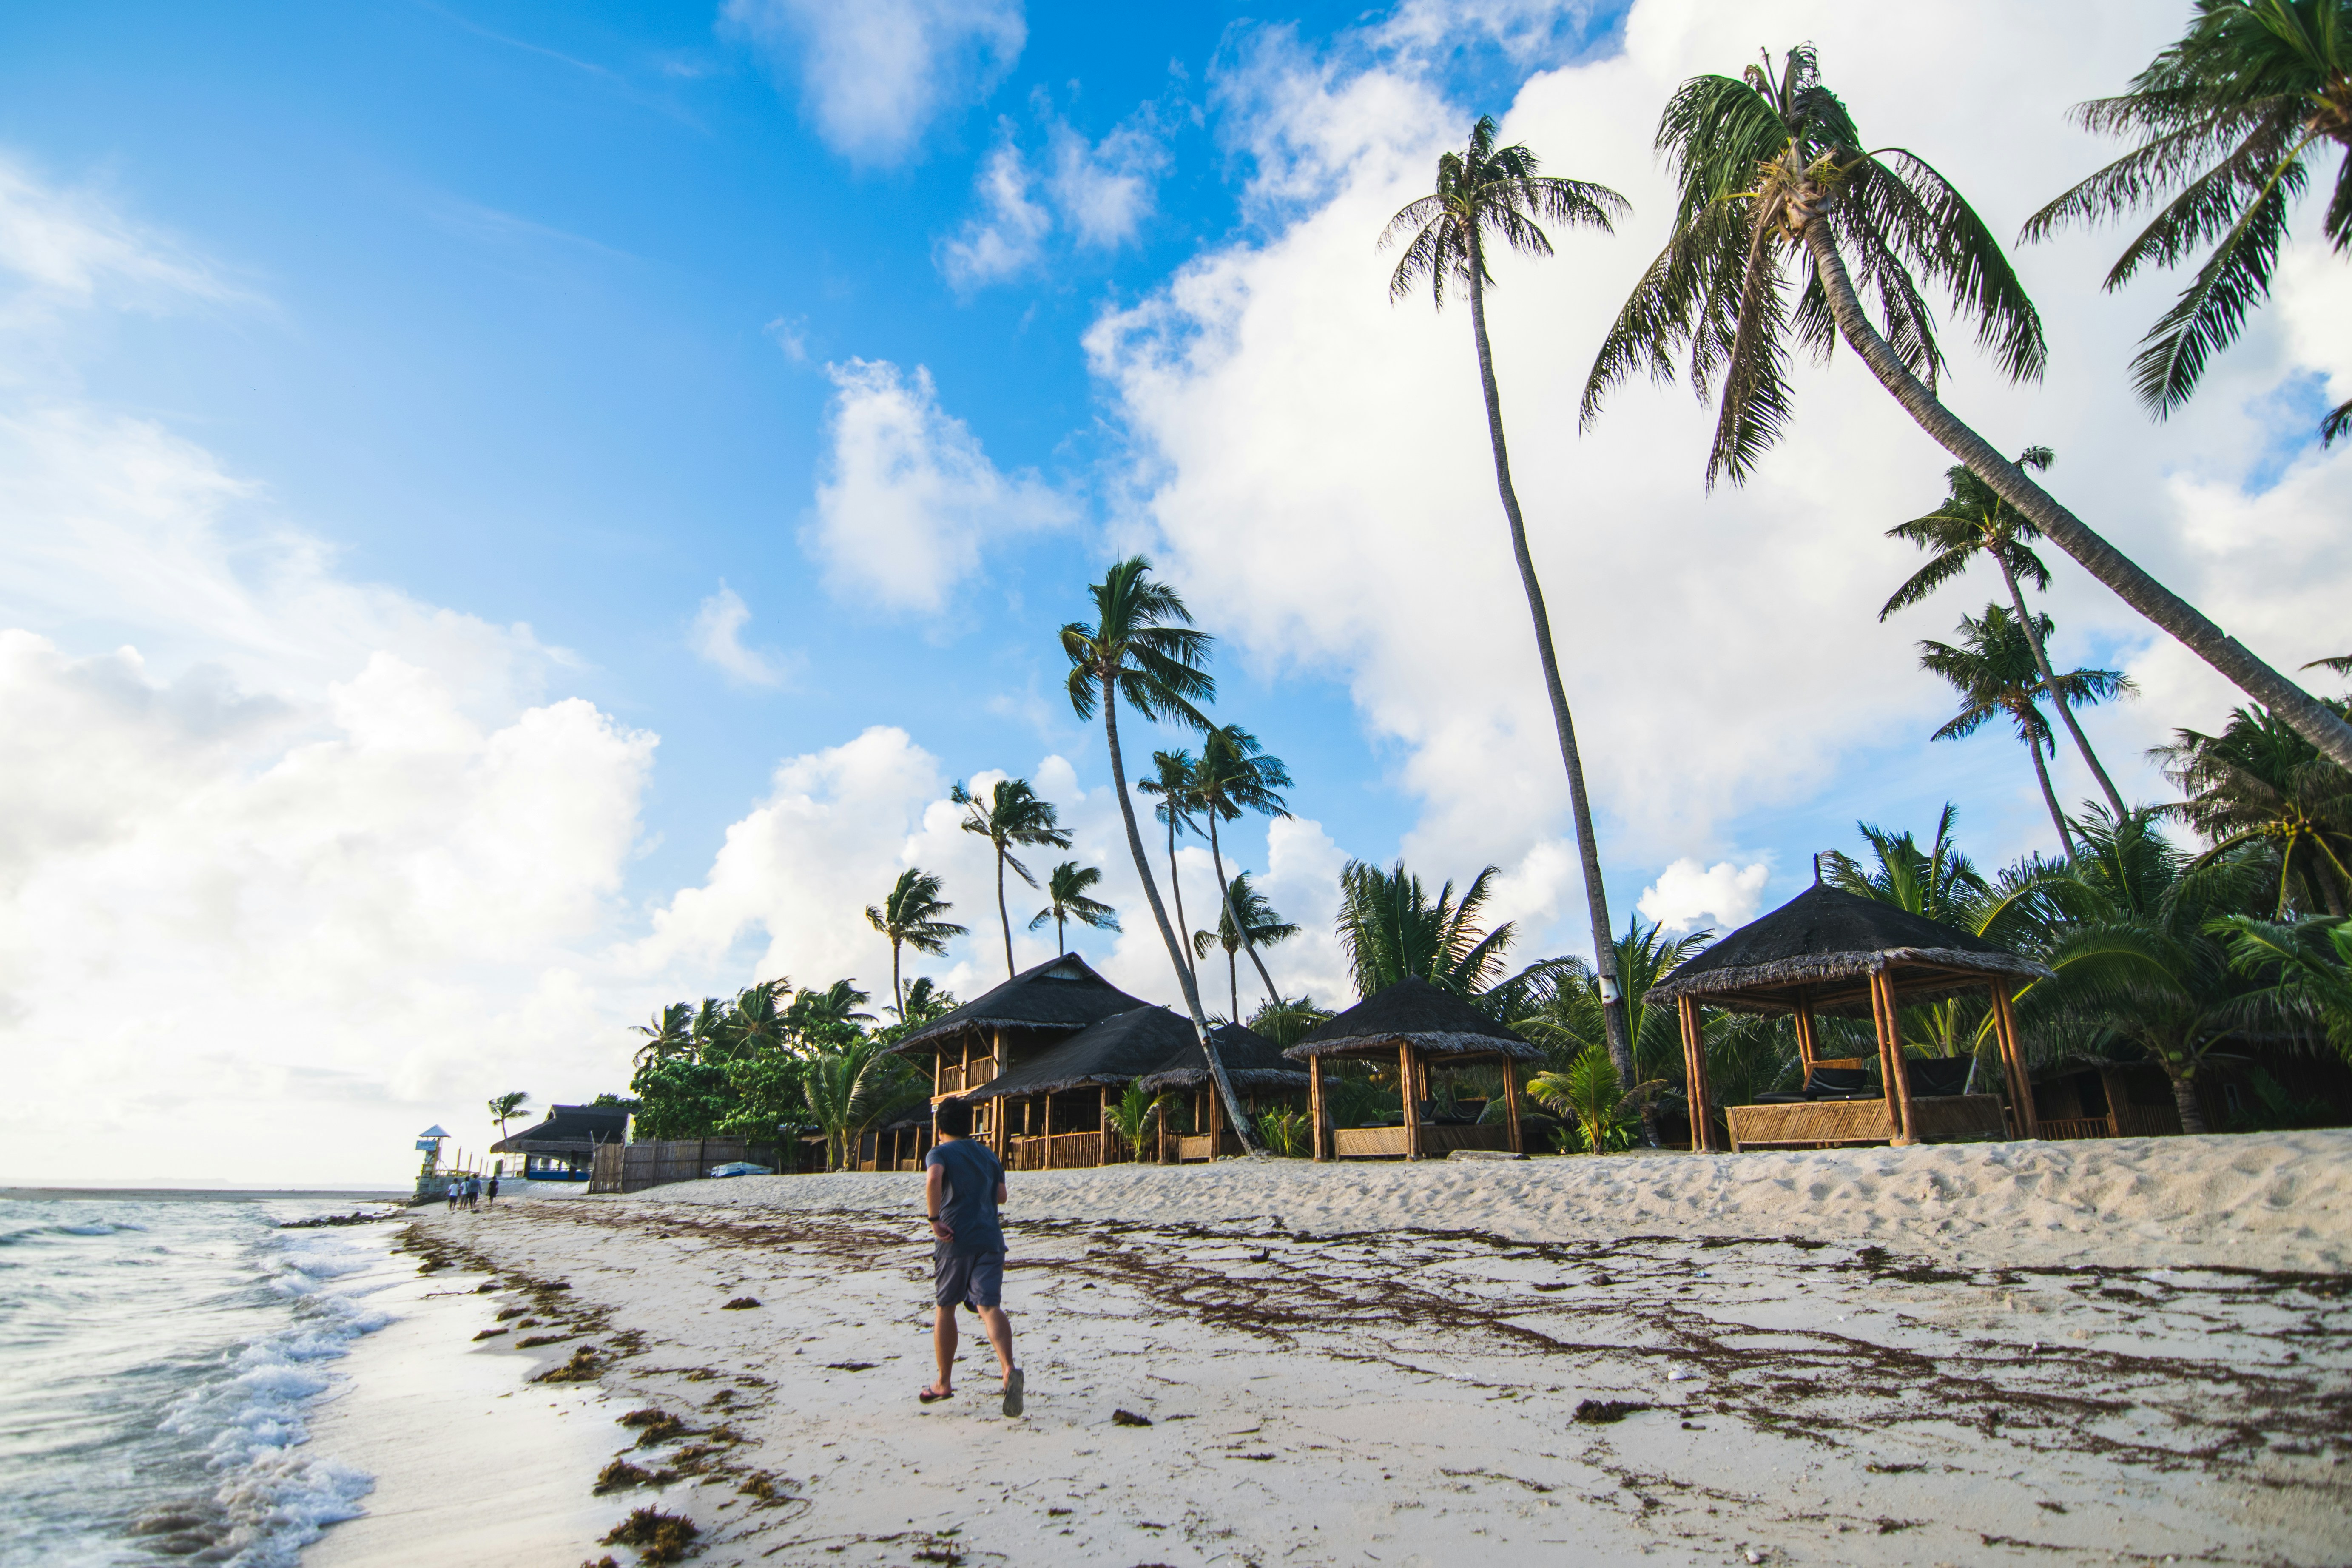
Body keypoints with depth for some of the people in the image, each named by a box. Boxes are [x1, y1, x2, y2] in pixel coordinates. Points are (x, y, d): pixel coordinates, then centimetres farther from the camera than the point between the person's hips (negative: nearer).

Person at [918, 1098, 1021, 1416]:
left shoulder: (940, 1153, 1)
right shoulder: (988, 1154, 18)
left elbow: (934, 1178, -21)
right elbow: (1001, 1195, 22)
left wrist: (934, 1219, -15)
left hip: (954, 1239, -3)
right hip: (990, 1238, 3)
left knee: (945, 1308, 15)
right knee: (990, 1306, -7)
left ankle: (944, 1383, 24)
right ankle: (1009, 1368, -32)